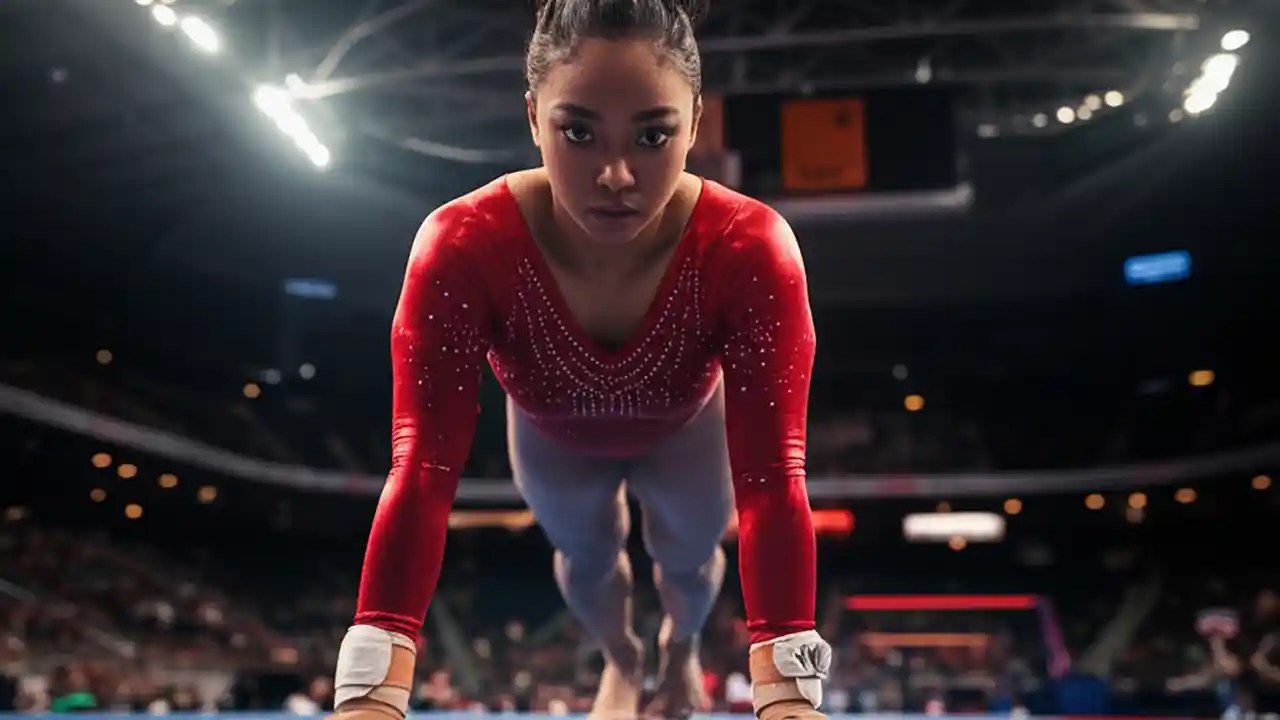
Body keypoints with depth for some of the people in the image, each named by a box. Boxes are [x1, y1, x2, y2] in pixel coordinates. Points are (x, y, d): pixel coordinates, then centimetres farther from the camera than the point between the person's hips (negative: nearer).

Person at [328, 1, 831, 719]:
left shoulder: (749, 249, -43)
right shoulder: (463, 248, -42)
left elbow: (772, 481, -45)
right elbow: (423, 474, -44)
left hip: (689, 432, 0)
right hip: (554, 440, 0)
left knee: (688, 556, 25)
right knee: (586, 555, 25)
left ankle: (682, 649, 64)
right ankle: (623, 661, 62)